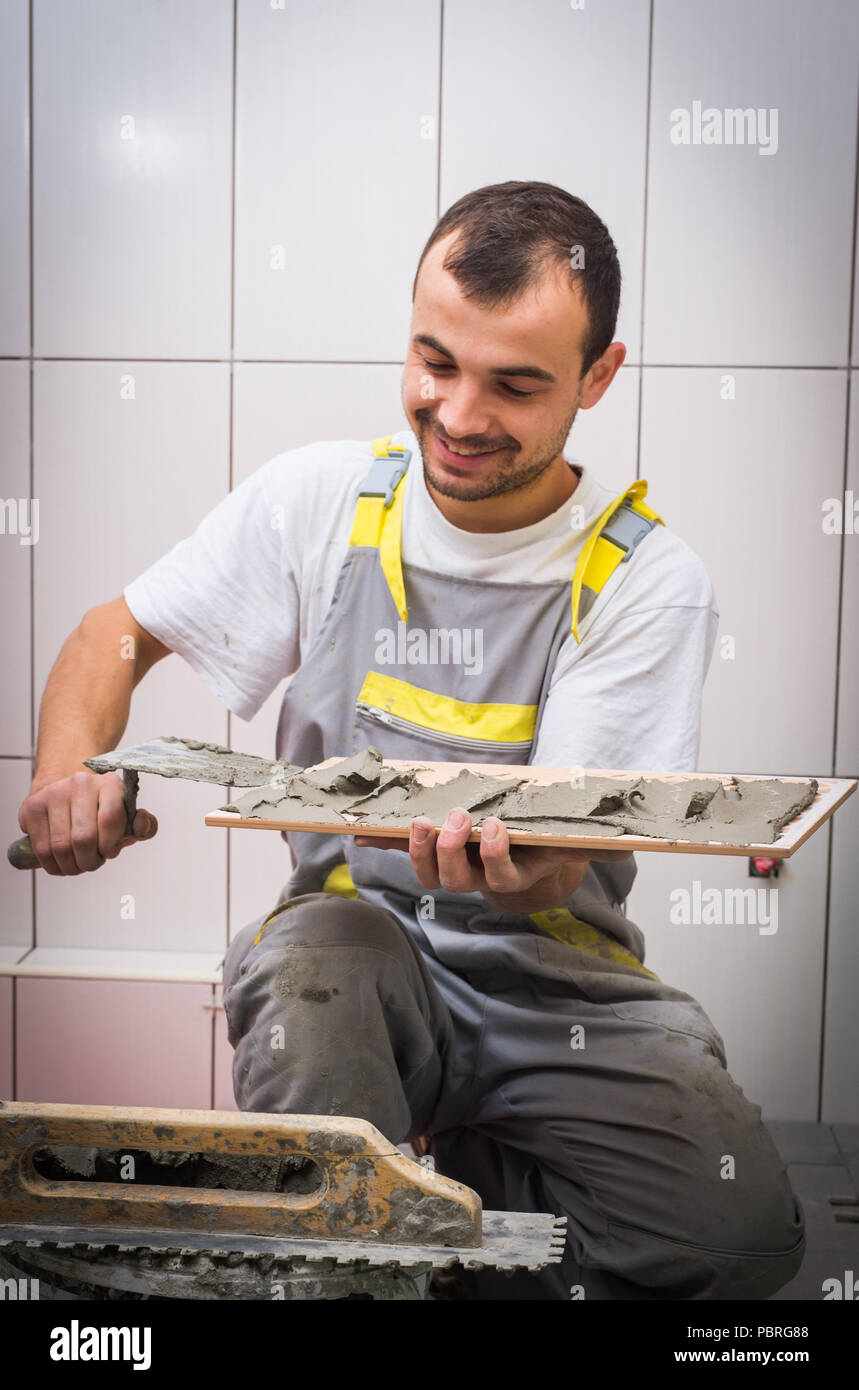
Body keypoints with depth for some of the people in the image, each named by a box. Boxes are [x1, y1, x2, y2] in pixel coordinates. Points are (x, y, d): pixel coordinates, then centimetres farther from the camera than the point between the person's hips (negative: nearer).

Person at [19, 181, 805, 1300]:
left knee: (741, 1228, -22)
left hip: (557, 970, 1)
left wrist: (516, 866, -40)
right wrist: (70, 773, -15)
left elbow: (557, 858, -15)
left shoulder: (648, 583, -9)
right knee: (313, 945, -36)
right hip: (357, 938, 0)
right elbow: (117, 632, 7)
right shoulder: (322, 496, -3)